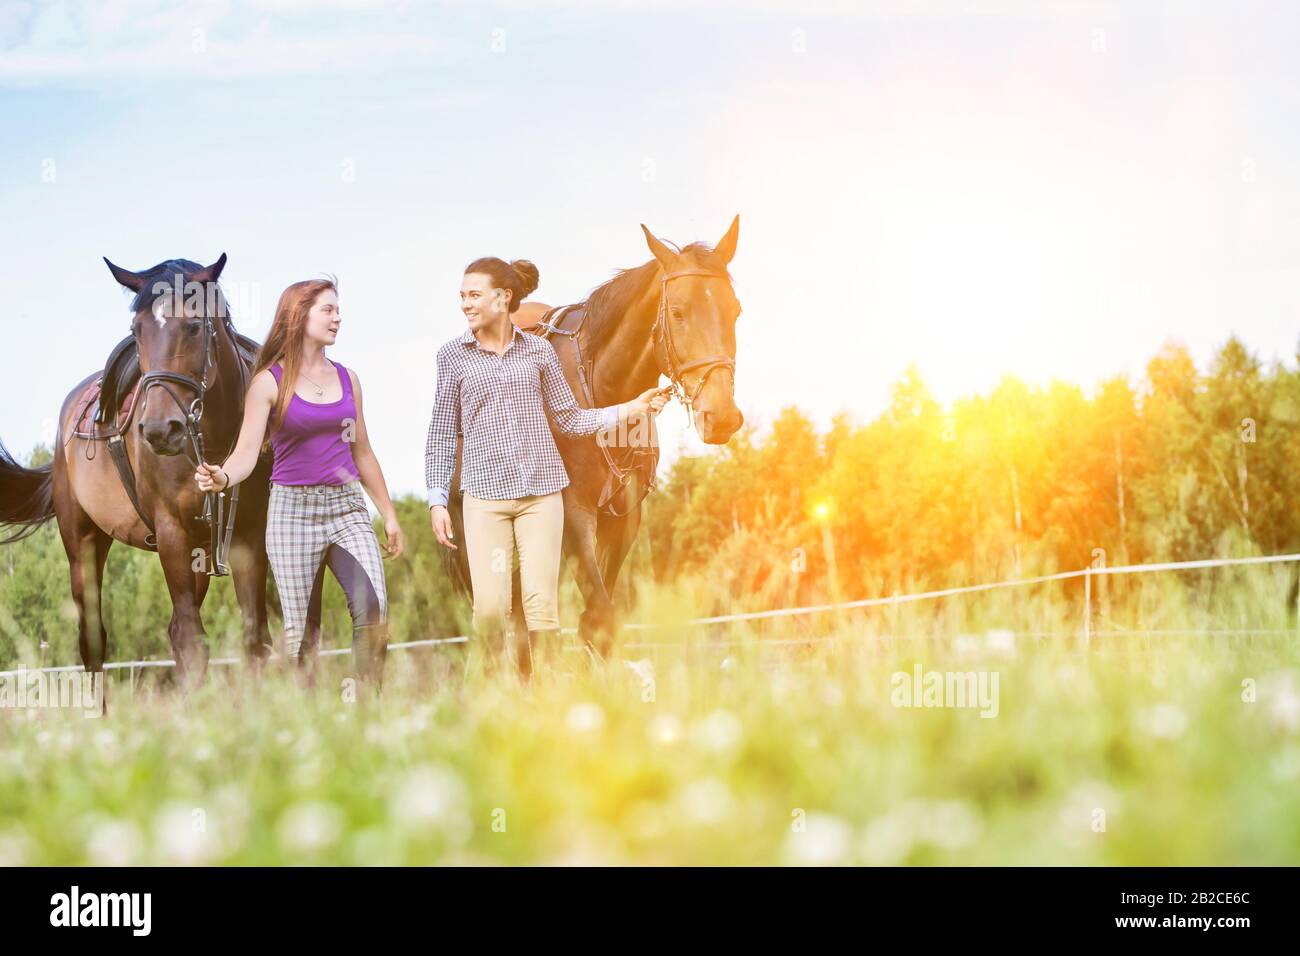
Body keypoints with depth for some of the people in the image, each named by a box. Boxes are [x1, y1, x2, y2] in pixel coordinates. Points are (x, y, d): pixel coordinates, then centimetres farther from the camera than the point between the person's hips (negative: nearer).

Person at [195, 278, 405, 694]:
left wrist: (389, 515, 18)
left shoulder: (346, 378, 11)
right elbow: (247, 453, -10)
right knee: (301, 628, 0)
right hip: (293, 509, -3)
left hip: (348, 507, 3)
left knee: (374, 611, -14)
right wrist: (222, 477, -33)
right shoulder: (269, 382, -2)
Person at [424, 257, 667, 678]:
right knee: (489, 608, -10)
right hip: (485, 491, -1)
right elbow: (442, 434, 7)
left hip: (541, 489, 1)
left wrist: (630, 409, 2)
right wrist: (437, 500, 1)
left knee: (541, 607, -4)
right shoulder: (453, 355, 4)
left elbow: (570, 419, 12)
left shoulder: (539, 351, 6)